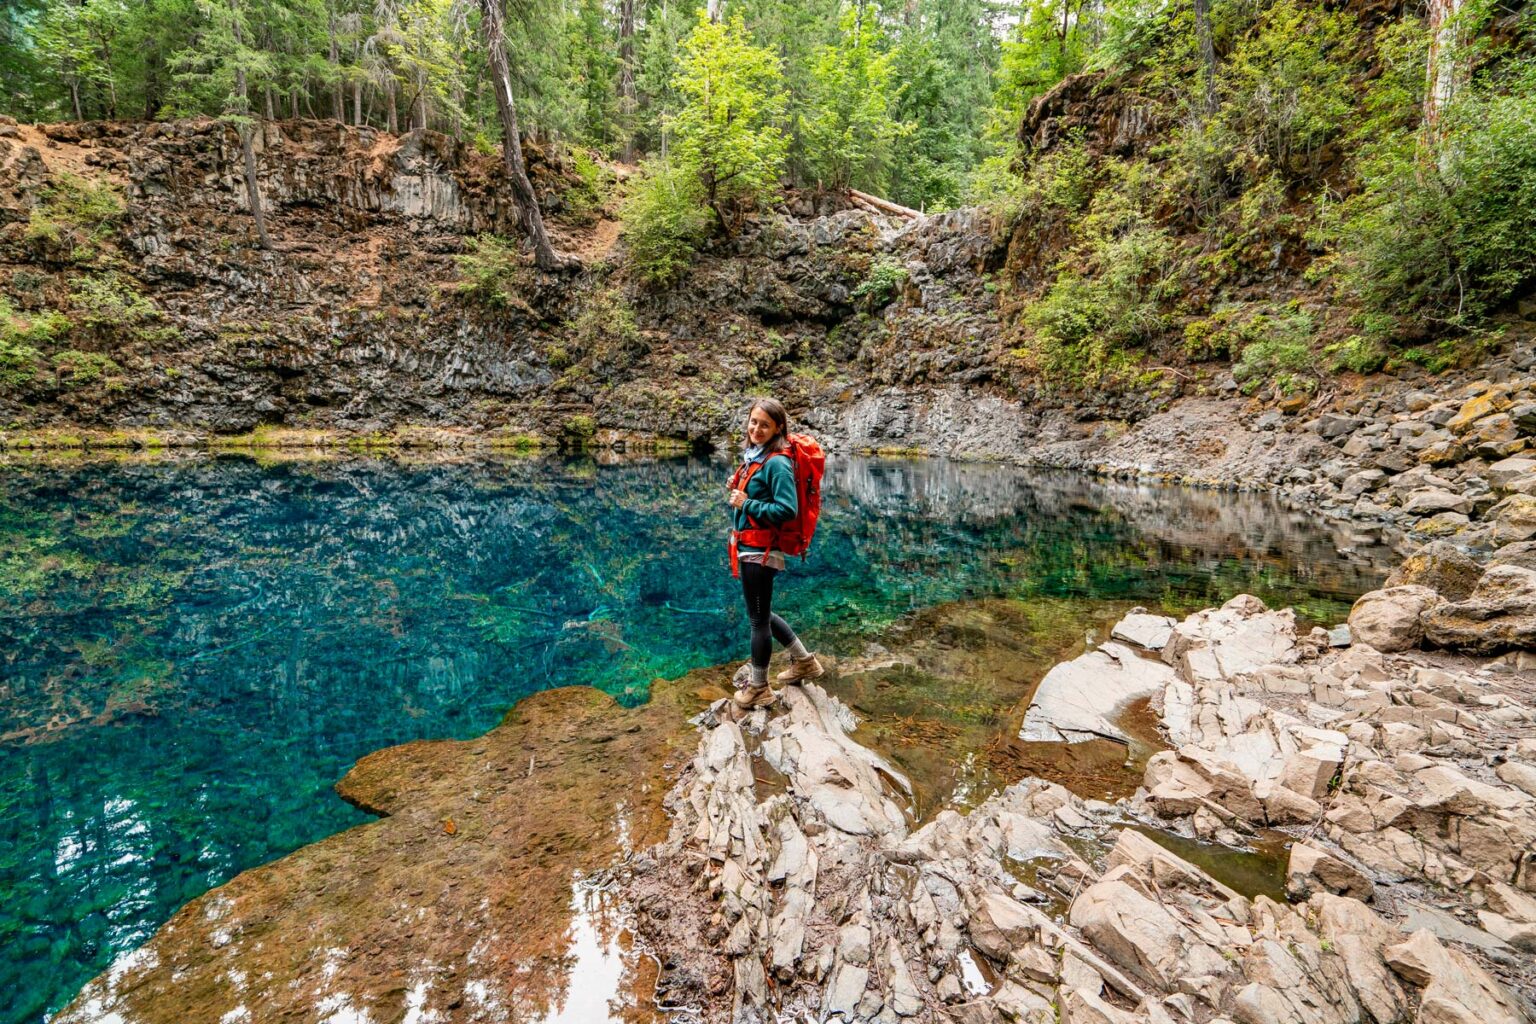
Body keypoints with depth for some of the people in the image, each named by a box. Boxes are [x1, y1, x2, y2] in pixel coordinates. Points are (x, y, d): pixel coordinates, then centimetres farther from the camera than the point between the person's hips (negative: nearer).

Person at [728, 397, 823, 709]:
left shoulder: (777, 462, -18)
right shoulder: (752, 456, 8)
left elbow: (786, 510, -25)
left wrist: (746, 503, -19)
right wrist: (737, 489, 0)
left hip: (761, 552, -10)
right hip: (750, 549, 10)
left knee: (758, 618, 6)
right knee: (761, 613, 22)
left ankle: (759, 689, 24)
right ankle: (805, 661, 39)